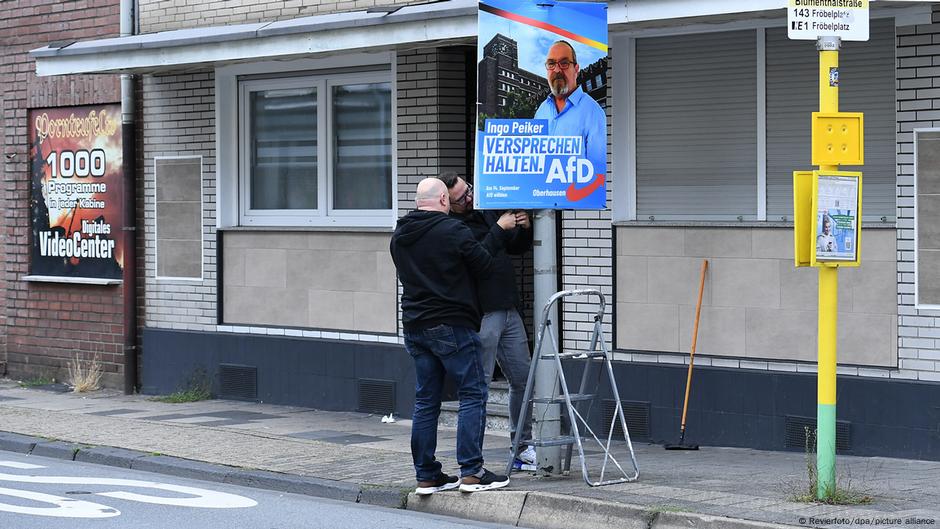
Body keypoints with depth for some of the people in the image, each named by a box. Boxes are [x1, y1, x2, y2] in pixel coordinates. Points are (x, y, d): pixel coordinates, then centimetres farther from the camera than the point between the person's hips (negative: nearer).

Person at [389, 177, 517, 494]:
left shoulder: (399, 237, 11)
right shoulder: (452, 230, -11)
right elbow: (484, 266, -4)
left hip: (414, 326, 7)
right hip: (451, 325, -7)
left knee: (425, 401, 10)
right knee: (473, 395, -2)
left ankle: (426, 475, 10)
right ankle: (472, 471, -9)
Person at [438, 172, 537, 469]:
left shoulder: (487, 211, 13)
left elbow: (517, 248, 22)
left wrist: (524, 229, 2)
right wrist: (500, 230, -23)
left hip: (509, 310, 8)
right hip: (480, 315, -8)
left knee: (522, 380, 11)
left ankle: (522, 447, 23)